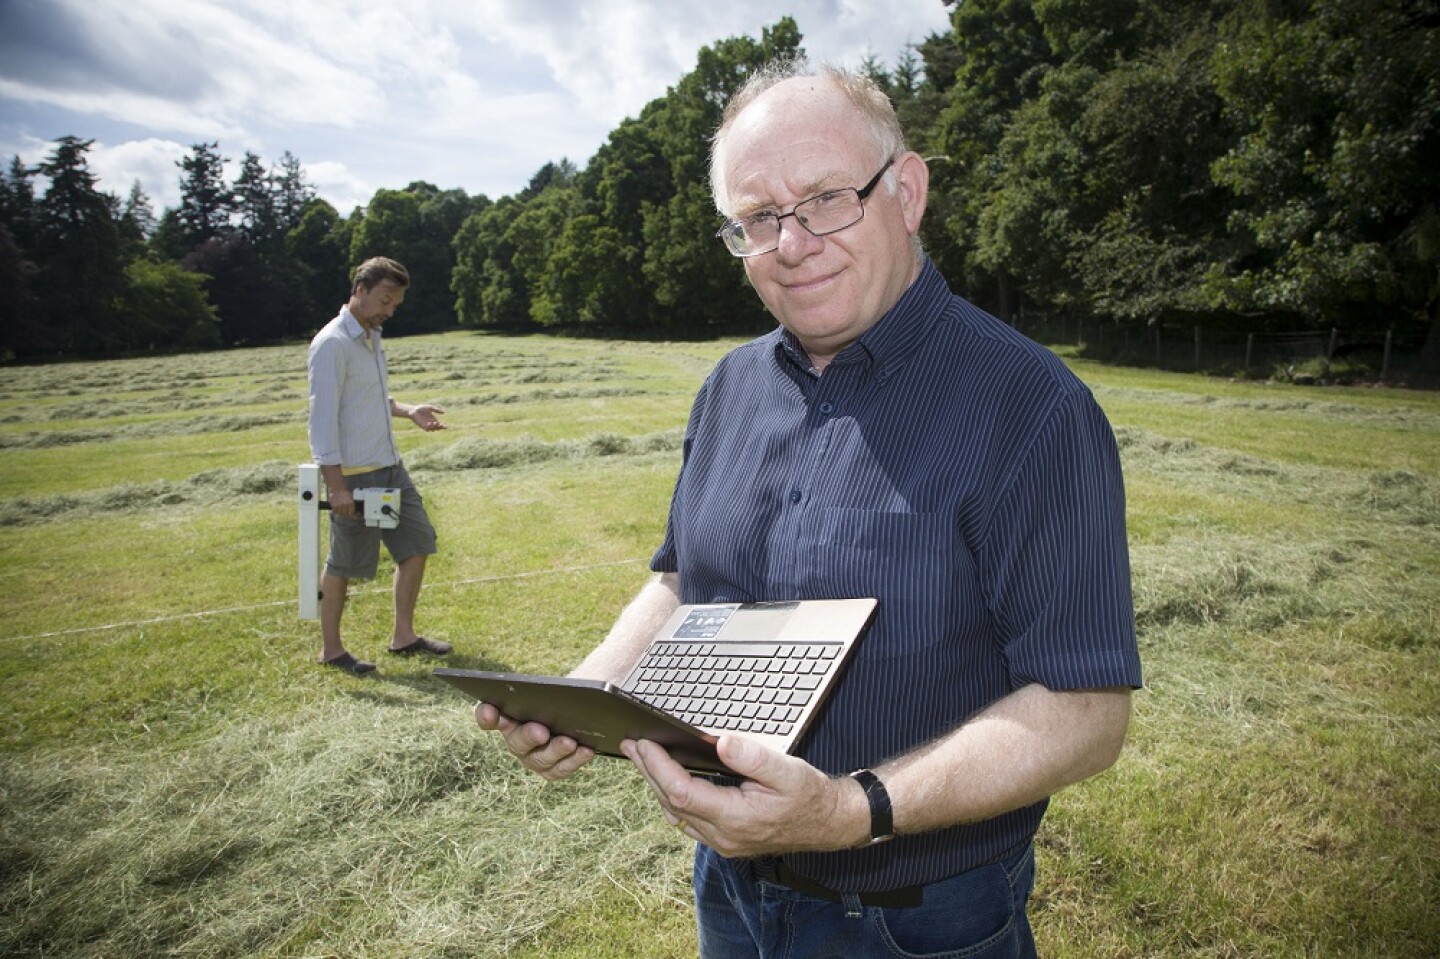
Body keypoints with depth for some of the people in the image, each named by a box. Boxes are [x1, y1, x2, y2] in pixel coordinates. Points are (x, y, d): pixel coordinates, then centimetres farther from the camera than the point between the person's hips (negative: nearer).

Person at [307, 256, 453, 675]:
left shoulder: (372, 337, 13)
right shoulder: (332, 344, -15)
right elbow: (323, 415, -19)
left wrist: (408, 411, 5)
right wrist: (336, 484, -22)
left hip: (390, 467, 9)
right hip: (354, 475, -9)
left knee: (417, 544, 11)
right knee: (344, 564, 4)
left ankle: (403, 635, 23)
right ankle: (330, 649, 21)